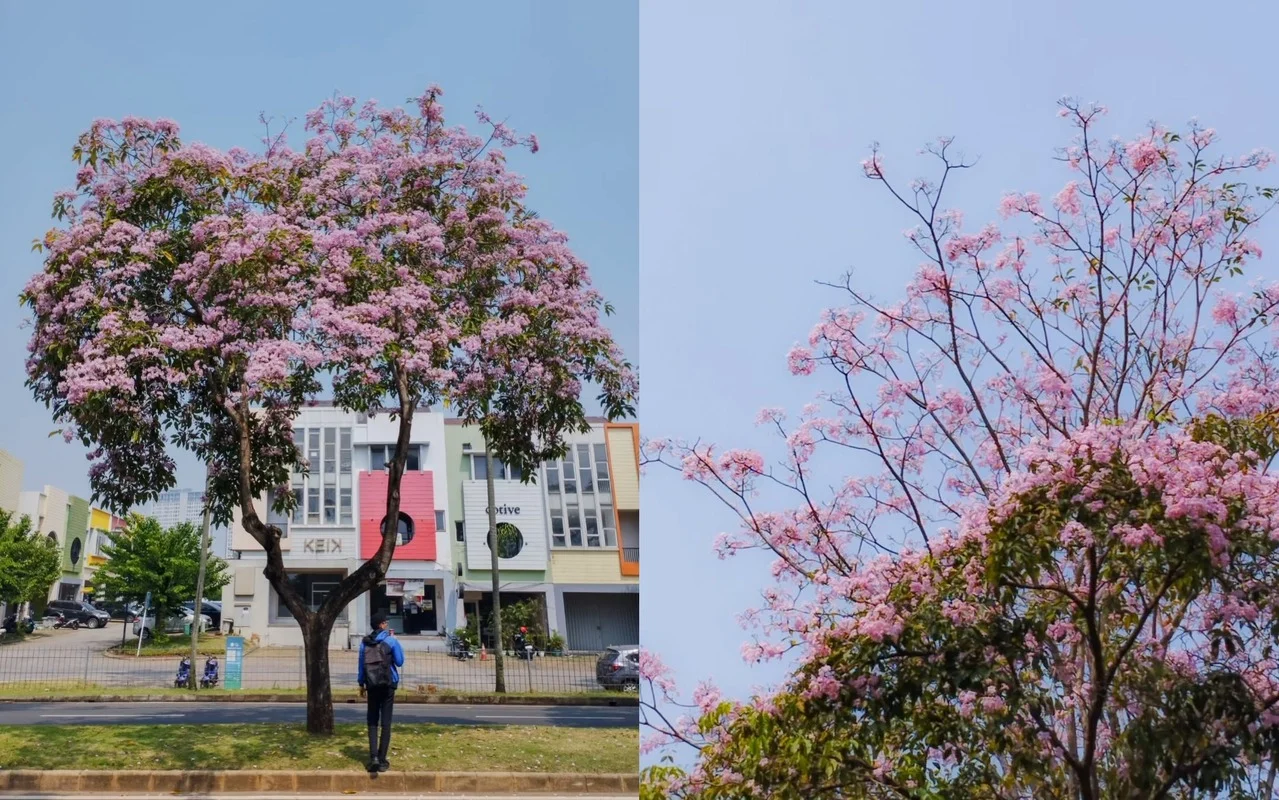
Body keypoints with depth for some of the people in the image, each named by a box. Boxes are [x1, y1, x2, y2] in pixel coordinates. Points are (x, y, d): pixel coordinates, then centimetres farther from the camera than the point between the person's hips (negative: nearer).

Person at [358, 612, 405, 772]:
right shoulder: (391, 640, -7)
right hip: (388, 685, -3)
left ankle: (373, 757, -6)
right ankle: (382, 760, 2)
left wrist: (361, 683, 18)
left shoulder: (364, 642, 3)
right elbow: (400, 662, 1)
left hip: (372, 685, 3)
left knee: (372, 722, 8)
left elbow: (361, 664, 8)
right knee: (386, 722, 3)